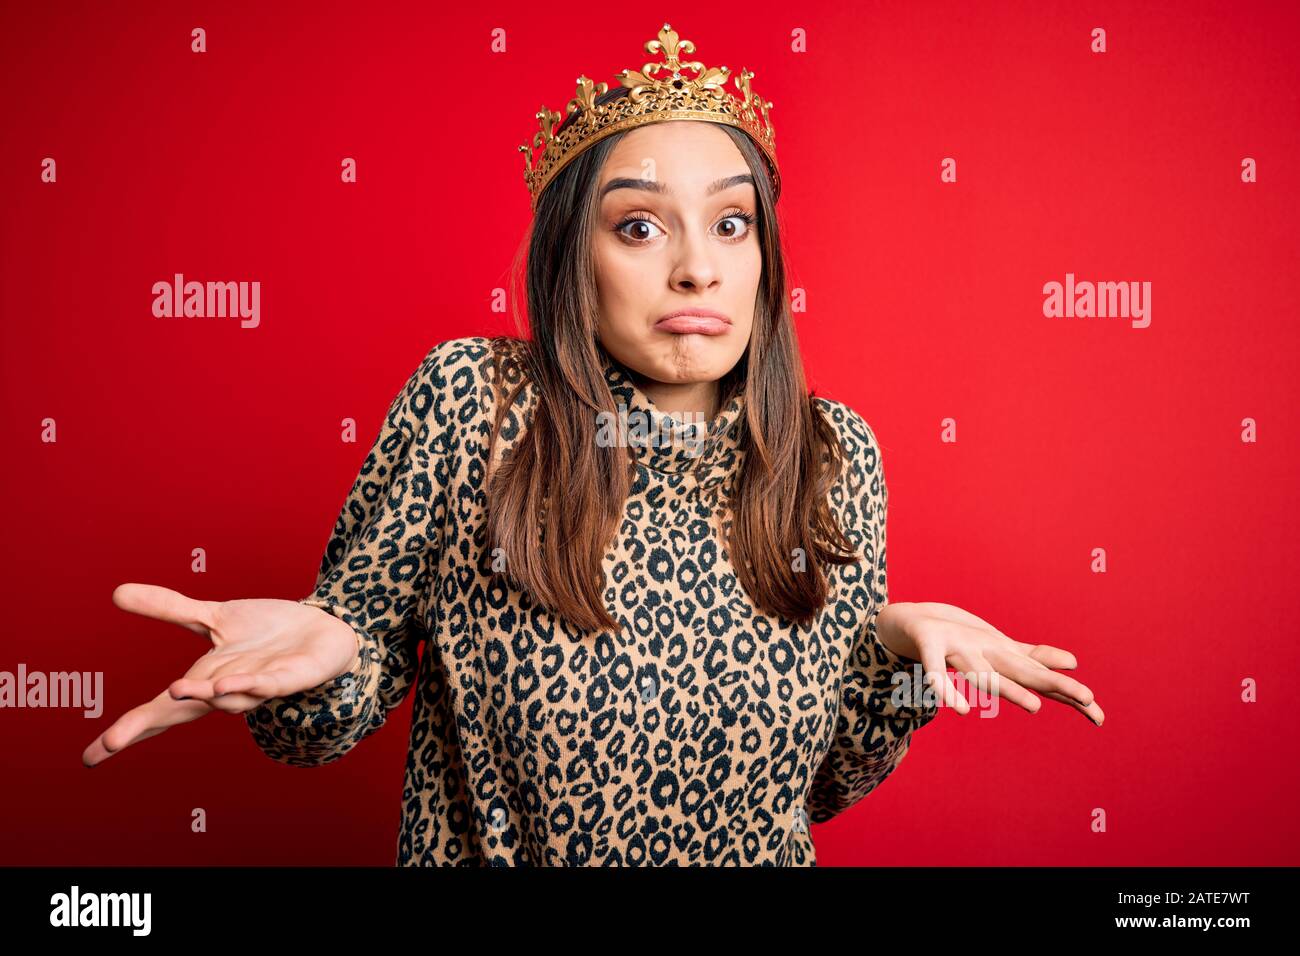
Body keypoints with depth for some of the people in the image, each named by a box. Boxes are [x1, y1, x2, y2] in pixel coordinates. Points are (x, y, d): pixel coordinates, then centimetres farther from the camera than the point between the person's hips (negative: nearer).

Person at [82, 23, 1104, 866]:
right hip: (480, 851, -1)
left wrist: (897, 639, -19)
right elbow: (336, 714, -8)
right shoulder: (464, 399, -15)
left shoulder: (834, 453, -9)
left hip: (751, 860, 2)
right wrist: (317, 649, -29)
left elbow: (823, 782, -1)